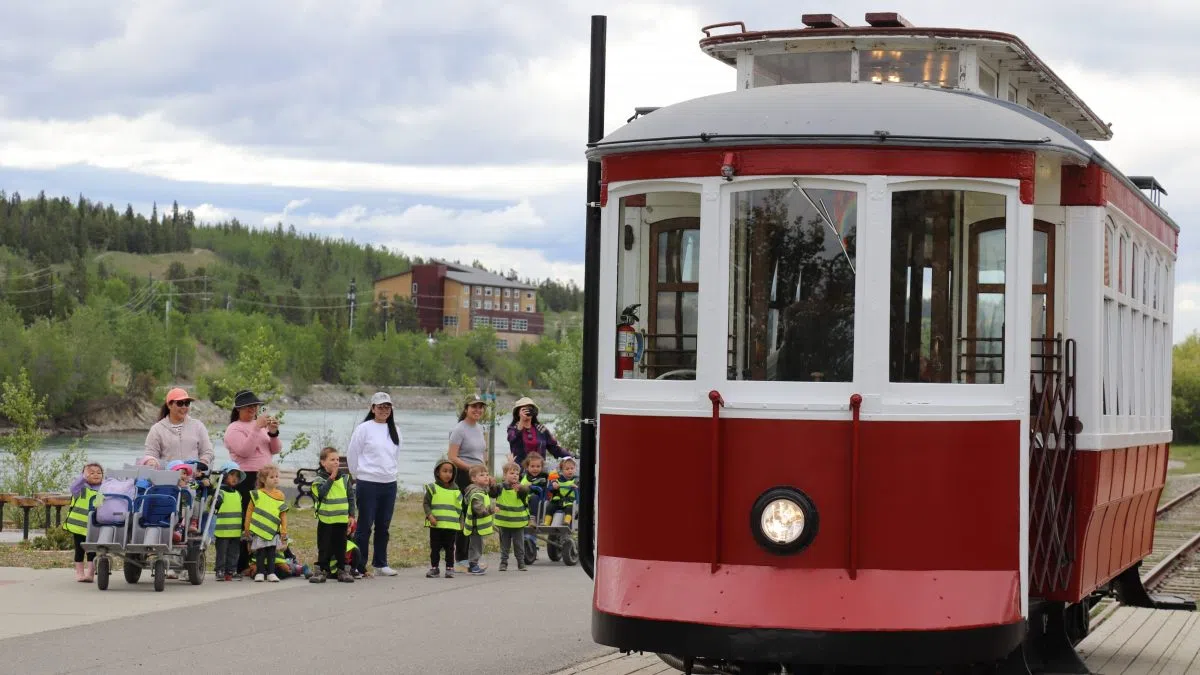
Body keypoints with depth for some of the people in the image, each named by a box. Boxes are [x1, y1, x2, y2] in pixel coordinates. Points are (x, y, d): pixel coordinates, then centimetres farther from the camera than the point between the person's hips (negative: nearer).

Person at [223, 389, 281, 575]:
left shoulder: (261, 425, 20)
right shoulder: (234, 429, 0)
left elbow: (276, 449, 15)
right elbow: (244, 451, -16)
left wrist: (273, 433, -3)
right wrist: (257, 429, -20)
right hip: (246, 479, -6)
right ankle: (242, 565, -7)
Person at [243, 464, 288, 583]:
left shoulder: (280, 495, 4)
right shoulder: (257, 494, -3)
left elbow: (283, 515, 6)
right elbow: (249, 511, 1)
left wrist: (284, 531, 3)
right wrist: (247, 528, 1)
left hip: (274, 530, 2)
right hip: (259, 529, -2)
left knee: (272, 551, 5)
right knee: (260, 551, 2)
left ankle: (271, 573, 10)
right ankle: (259, 573, 10)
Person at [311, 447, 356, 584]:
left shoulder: (345, 478, 6)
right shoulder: (320, 479, -4)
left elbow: (351, 498, 10)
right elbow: (321, 493, -23)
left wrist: (351, 515, 6)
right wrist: (331, 478, -23)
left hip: (342, 520, 3)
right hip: (325, 520, -3)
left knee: (341, 546, 9)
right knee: (324, 547, 2)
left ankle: (342, 570, 16)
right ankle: (322, 570, 9)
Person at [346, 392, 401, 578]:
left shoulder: (394, 430, 10)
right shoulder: (364, 429, -7)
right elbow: (352, 454, -3)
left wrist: (392, 471, 13)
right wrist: (360, 474, 3)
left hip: (389, 484, 5)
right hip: (368, 484, -5)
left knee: (383, 526, 11)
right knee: (365, 526, -4)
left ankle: (380, 563, 21)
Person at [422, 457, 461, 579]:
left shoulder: (456, 490, 7)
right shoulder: (432, 488, -1)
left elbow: (459, 507, 13)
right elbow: (426, 503, -2)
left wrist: (461, 522, 10)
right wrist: (430, 515, -15)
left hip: (451, 525, 1)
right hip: (436, 524, -1)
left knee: (449, 548, 4)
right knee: (435, 547, 5)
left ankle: (450, 568, 10)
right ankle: (434, 568, 13)